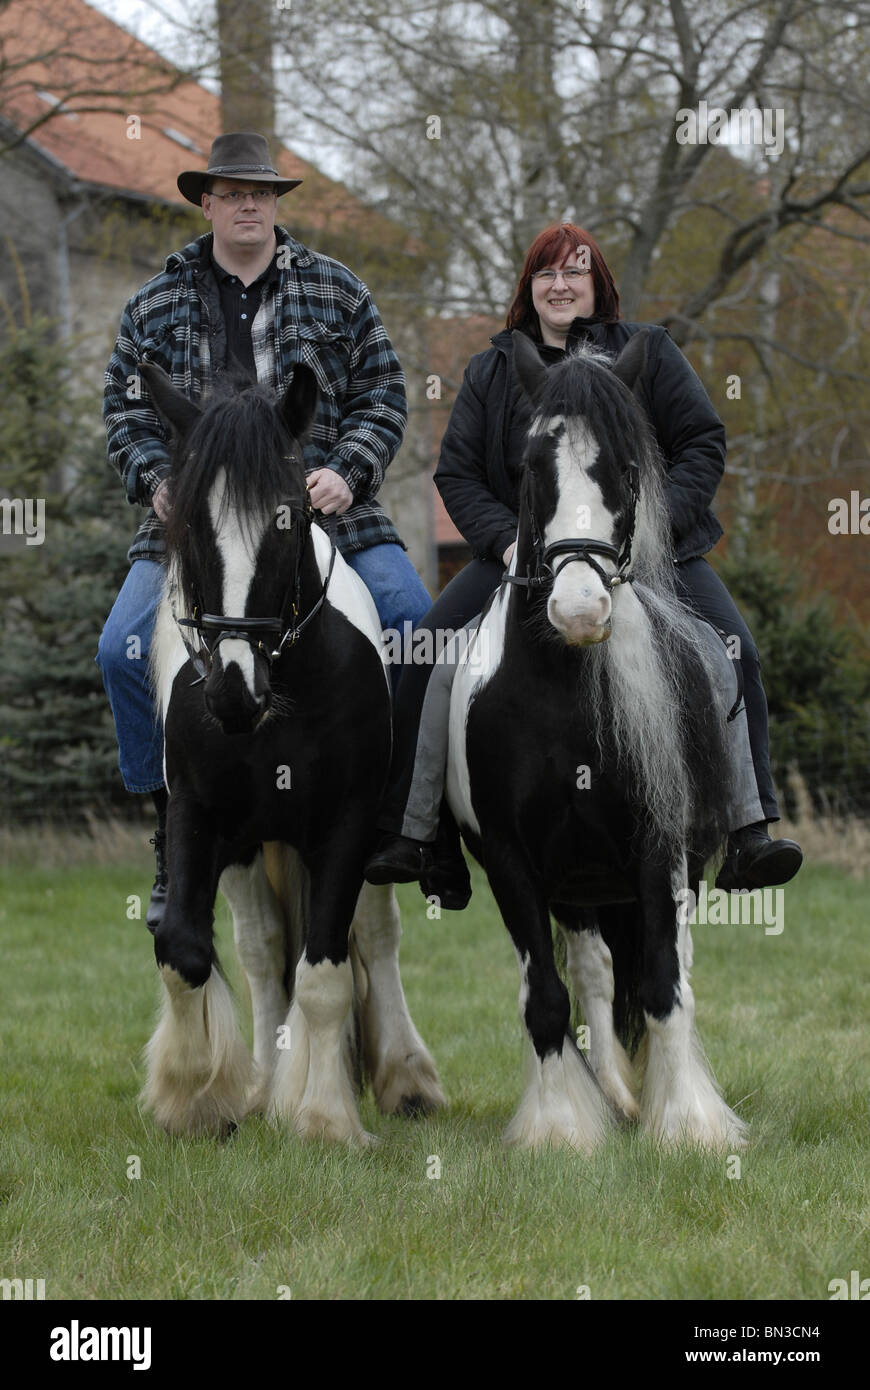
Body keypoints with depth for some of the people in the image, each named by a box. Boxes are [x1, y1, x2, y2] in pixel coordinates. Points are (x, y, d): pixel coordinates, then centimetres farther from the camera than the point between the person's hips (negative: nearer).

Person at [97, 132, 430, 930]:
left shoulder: (336, 291, 9)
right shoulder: (157, 304, 11)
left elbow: (382, 395, 7)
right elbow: (127, 407, 11)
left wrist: (347, 473, -9)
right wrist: (157, 480, -7)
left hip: (323, 510, 0)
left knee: (418, 623, -20)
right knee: (124, 650, -16)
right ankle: (173, 821, -2)